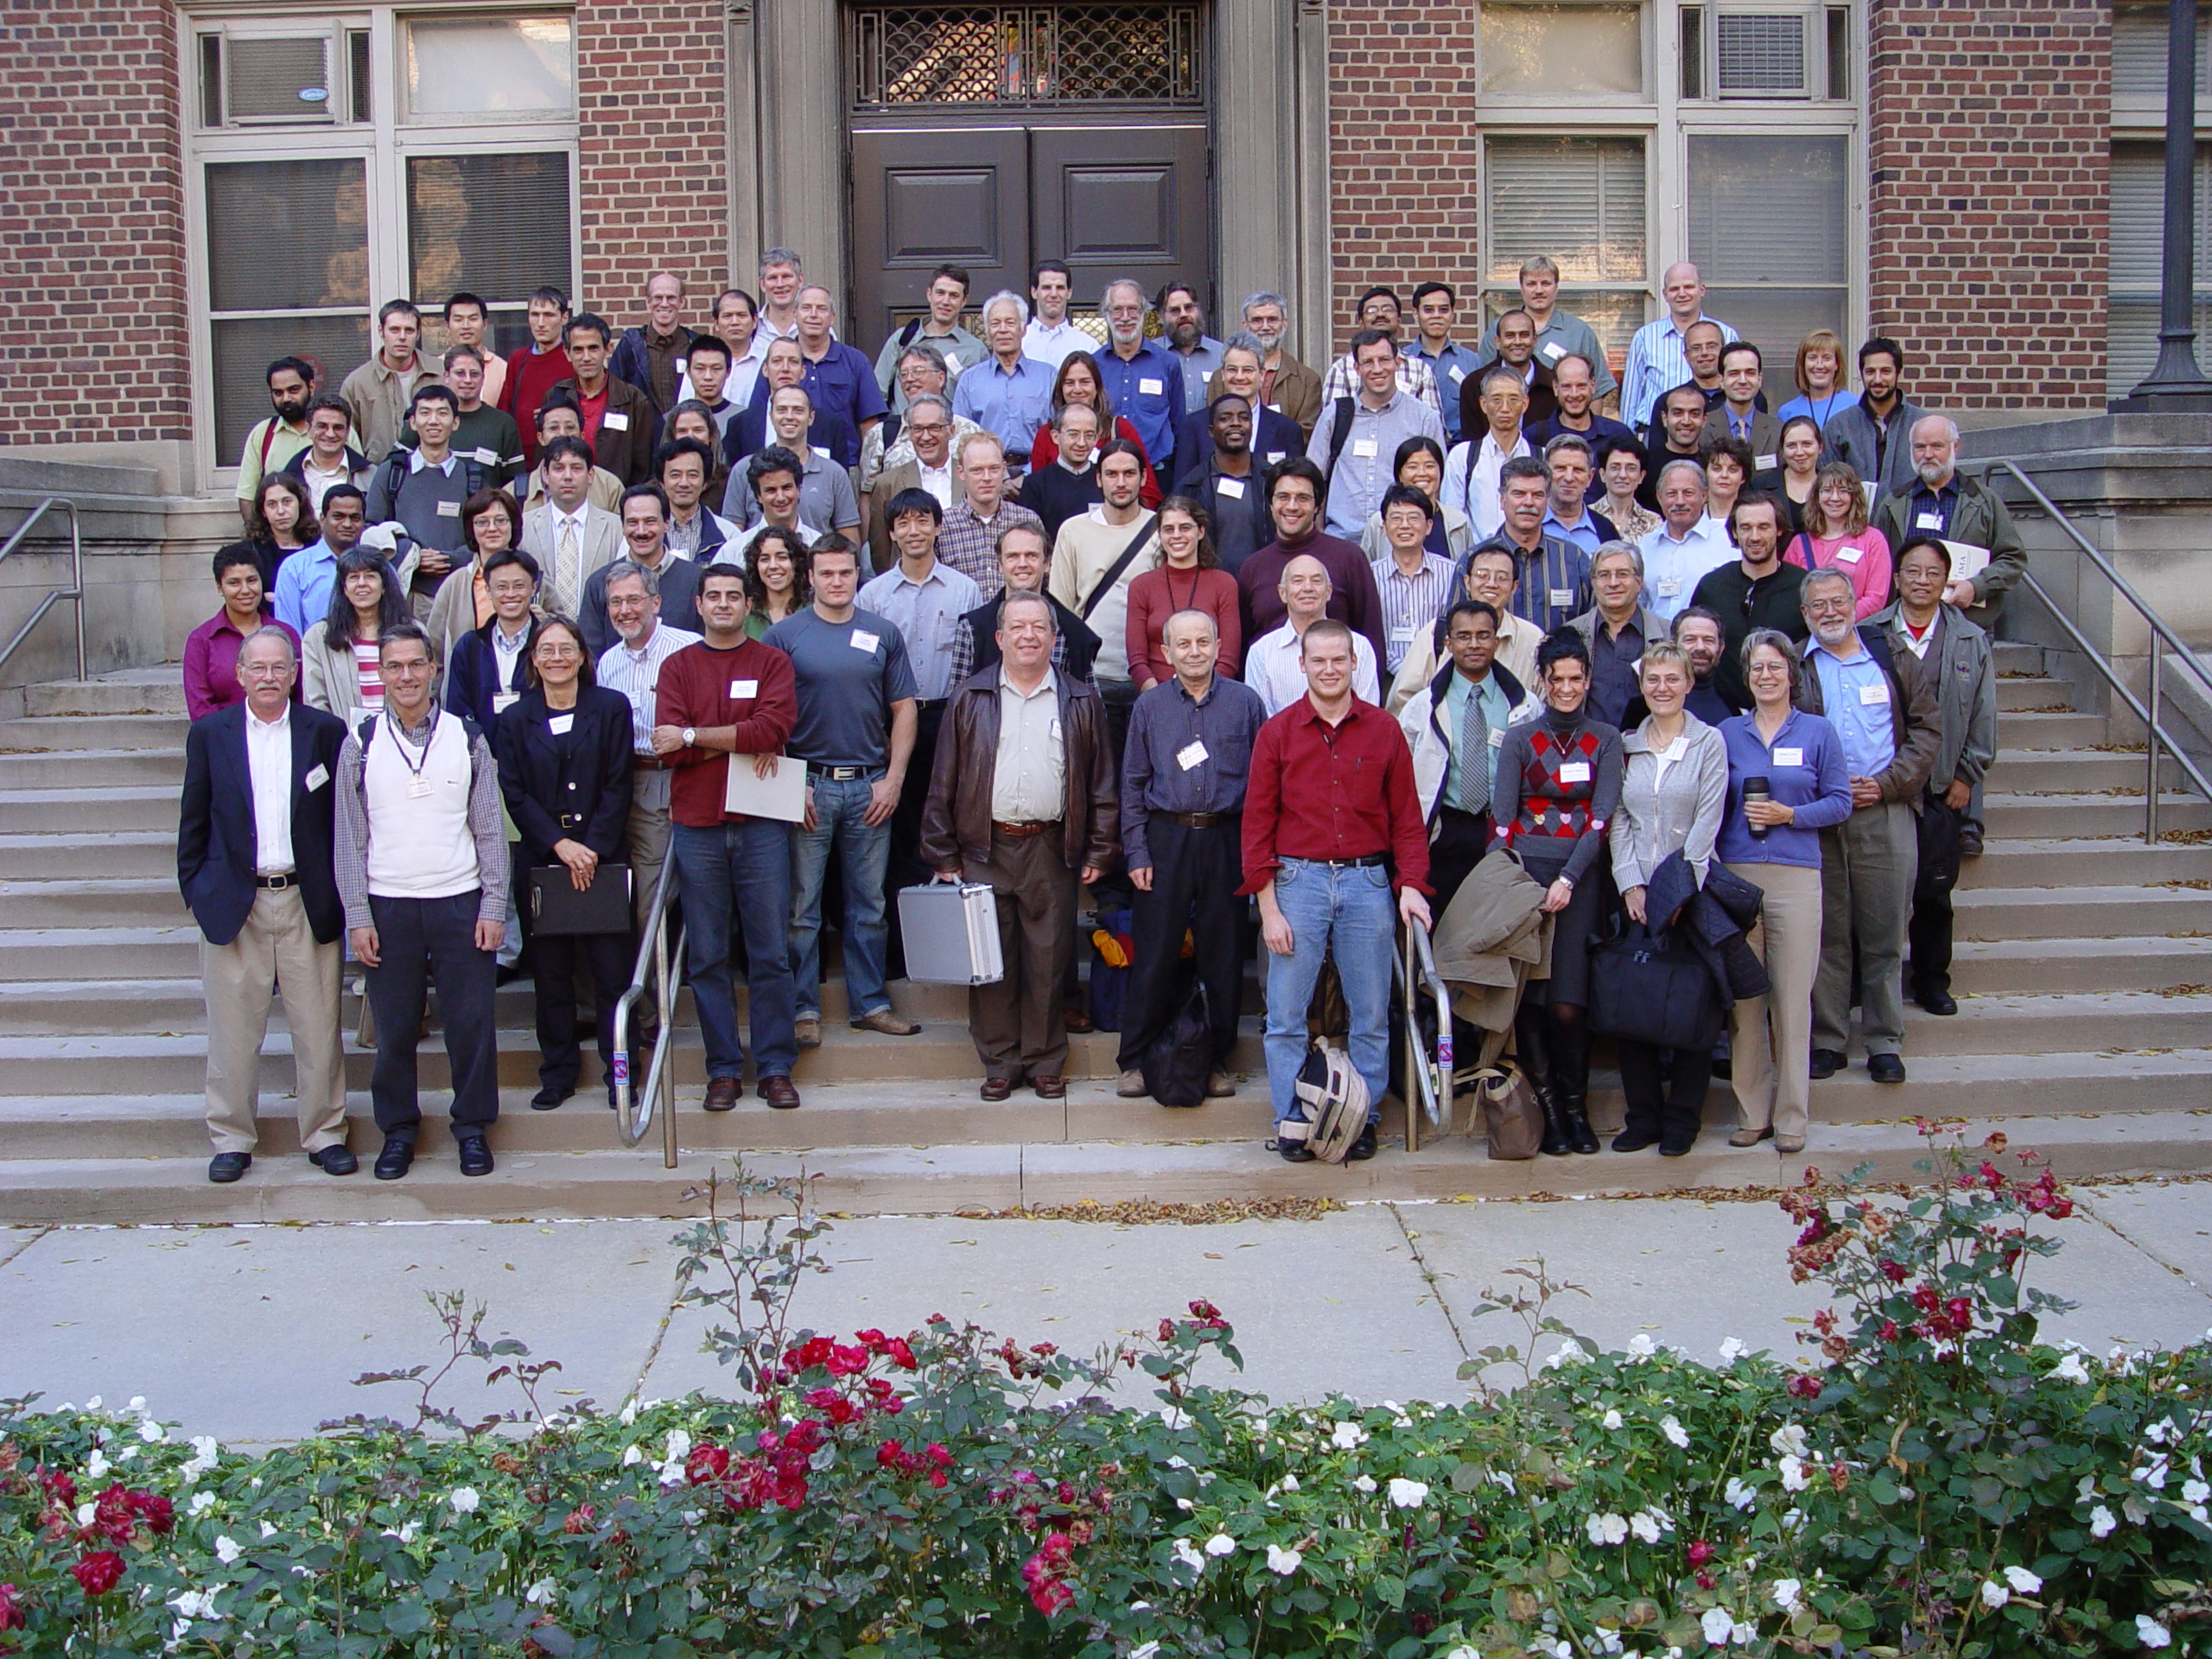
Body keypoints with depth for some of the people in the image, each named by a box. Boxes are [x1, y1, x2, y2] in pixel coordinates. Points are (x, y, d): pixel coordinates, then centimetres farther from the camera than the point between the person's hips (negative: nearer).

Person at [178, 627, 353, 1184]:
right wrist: (195, 890, 2)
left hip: (307, 902, 0)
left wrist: (340, 896, 1)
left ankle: (325, 1134, 16)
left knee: (318, 1029, 4)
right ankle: (232, 1139, 18)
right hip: (233, 903, 0)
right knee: (232, 1030, 6)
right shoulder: (209, 734, 4)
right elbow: (194, 821, 8)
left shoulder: (326, 732, 2)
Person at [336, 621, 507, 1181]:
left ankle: (472, 1128, 16)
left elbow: (490, 830, 6)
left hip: (460, 902, 0)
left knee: (471, 1022, 1)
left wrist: (494, 907, 0)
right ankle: (398, 1129, 21)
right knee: (394, 1026, 5)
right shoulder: (360, 744, 4)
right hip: (387, 905, 0)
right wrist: (357, 916, 0)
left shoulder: (467, 738, 4)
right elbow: (350, 837, 5)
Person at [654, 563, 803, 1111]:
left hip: (760, 825, -1)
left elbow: (775, 727, -11)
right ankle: (723, 1069, 10)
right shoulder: (678, 667, 10)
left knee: (771, 952, 0)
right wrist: (744, 743, -10)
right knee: (707, 956, 3)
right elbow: (670, 748, -4)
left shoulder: (772, 662, 8)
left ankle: (775, 1066, 8)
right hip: (696, 825, 1)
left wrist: (694, 736, -8)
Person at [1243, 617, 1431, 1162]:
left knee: (1370, 1013, 5)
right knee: (1287, 1013, 1)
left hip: (1367, 881, 1)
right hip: (1298, 879, -1)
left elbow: (1407, 817, 7)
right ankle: (1292, 1123, 11)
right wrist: (1268, 907, -3)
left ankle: (1364, 1120, 17)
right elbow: (1257, 824, 2)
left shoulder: (1384, 730, 5)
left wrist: (1411, 884, -5)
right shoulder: (1277, 732, 3)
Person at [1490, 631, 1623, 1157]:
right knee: (1530, 995, -4)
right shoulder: (1519, 738, 7)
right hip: (1525, 869, 0)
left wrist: (1568, 879, -12)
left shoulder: (1605, 740, 7)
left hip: (1581, 874, 0)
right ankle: (1548, 1108, 5)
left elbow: (1603, 817, -2)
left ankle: (1575, 1106, 9)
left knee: (1568, 1002, -6)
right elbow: (1501, 817, 3)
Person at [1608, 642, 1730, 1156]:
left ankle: (1682, 1118, 9)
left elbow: (1707, 823, -6)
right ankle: (1643, 1115, 10)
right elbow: (1619, 821, 6)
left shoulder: (1709, 742, 1)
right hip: (1636, 891, 3)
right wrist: (1631, 884, -6)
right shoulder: (1626, 746, 10)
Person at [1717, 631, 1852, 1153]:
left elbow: (1840, 802, 5)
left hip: (1795, 875, -1)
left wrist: (1789, 814, -10)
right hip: (1736, 874, 1)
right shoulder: (1728, 733, 11)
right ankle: (1752, 1113, 10)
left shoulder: (1818, 732, 7)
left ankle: (1791, 1116, 7)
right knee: (1744, 997, 2)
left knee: (1792, 998, -2)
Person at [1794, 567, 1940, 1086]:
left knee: (1885, 935, 2)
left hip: (1885, 813, 0)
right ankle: (1826, 1040, 10)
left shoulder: (1895, 660, 9)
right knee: (1827, 933, 3)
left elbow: (1927, 728, 6)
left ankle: (1885, 1042, 9)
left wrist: (1888, 784, -6)